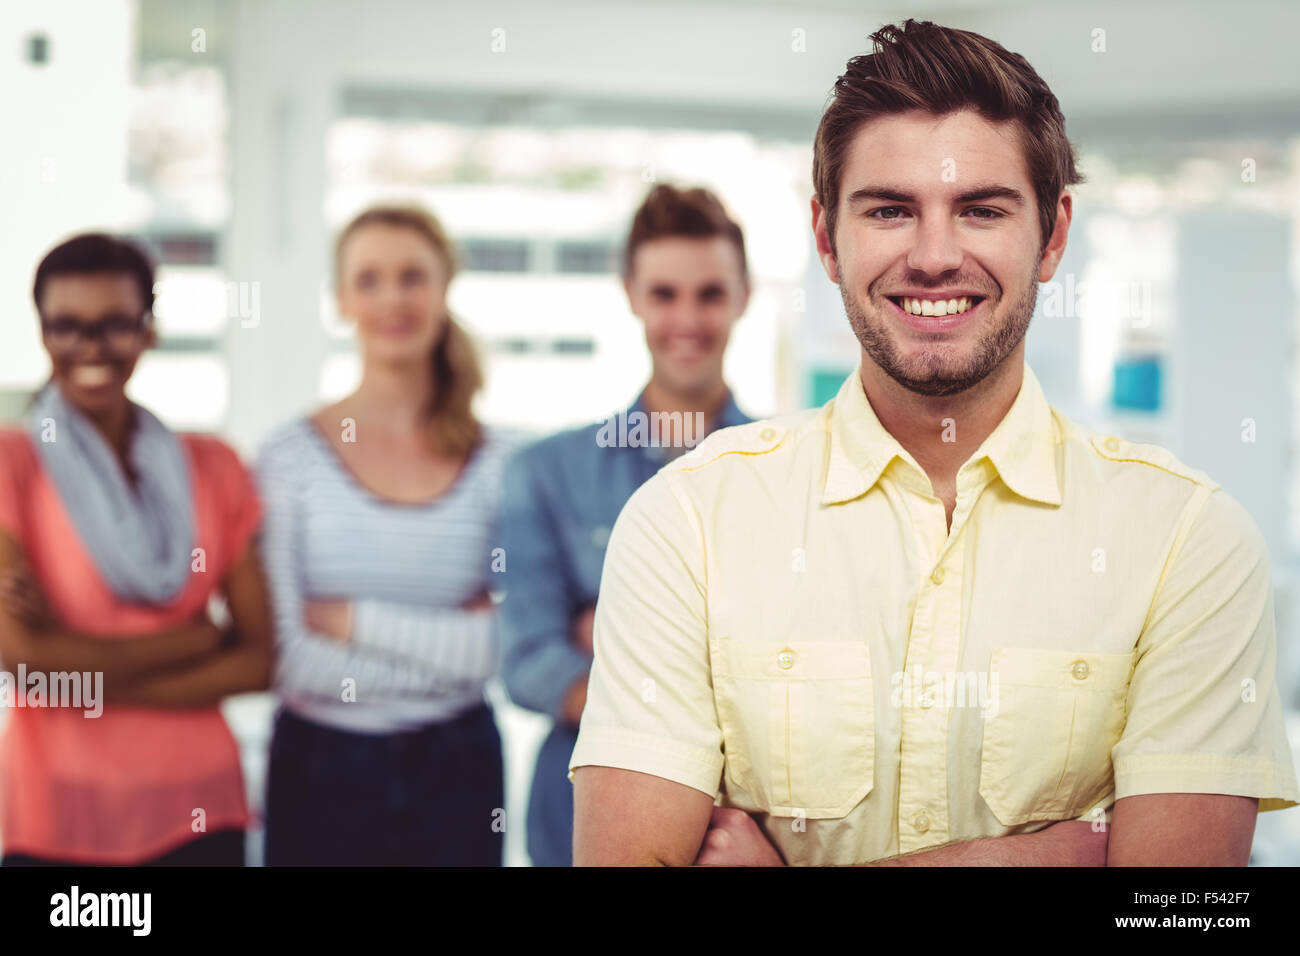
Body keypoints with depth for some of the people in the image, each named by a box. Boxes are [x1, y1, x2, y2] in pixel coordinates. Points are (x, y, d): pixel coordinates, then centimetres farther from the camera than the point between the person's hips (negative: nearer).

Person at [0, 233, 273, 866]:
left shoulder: (211, 468, 4)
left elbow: (260, 660, -2)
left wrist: (89, 675, -13)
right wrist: (202, 637, -9)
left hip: (199, 812, 3)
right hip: (57, 819, -3)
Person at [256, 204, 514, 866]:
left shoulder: (497, 462, 0)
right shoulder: (291, 457, -4)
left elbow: (514, 644, -8)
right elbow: (283, 657, -11)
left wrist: (354, 620, -10)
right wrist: (450, 640, -10)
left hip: (456, 769, 1)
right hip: (320, 768, -1)